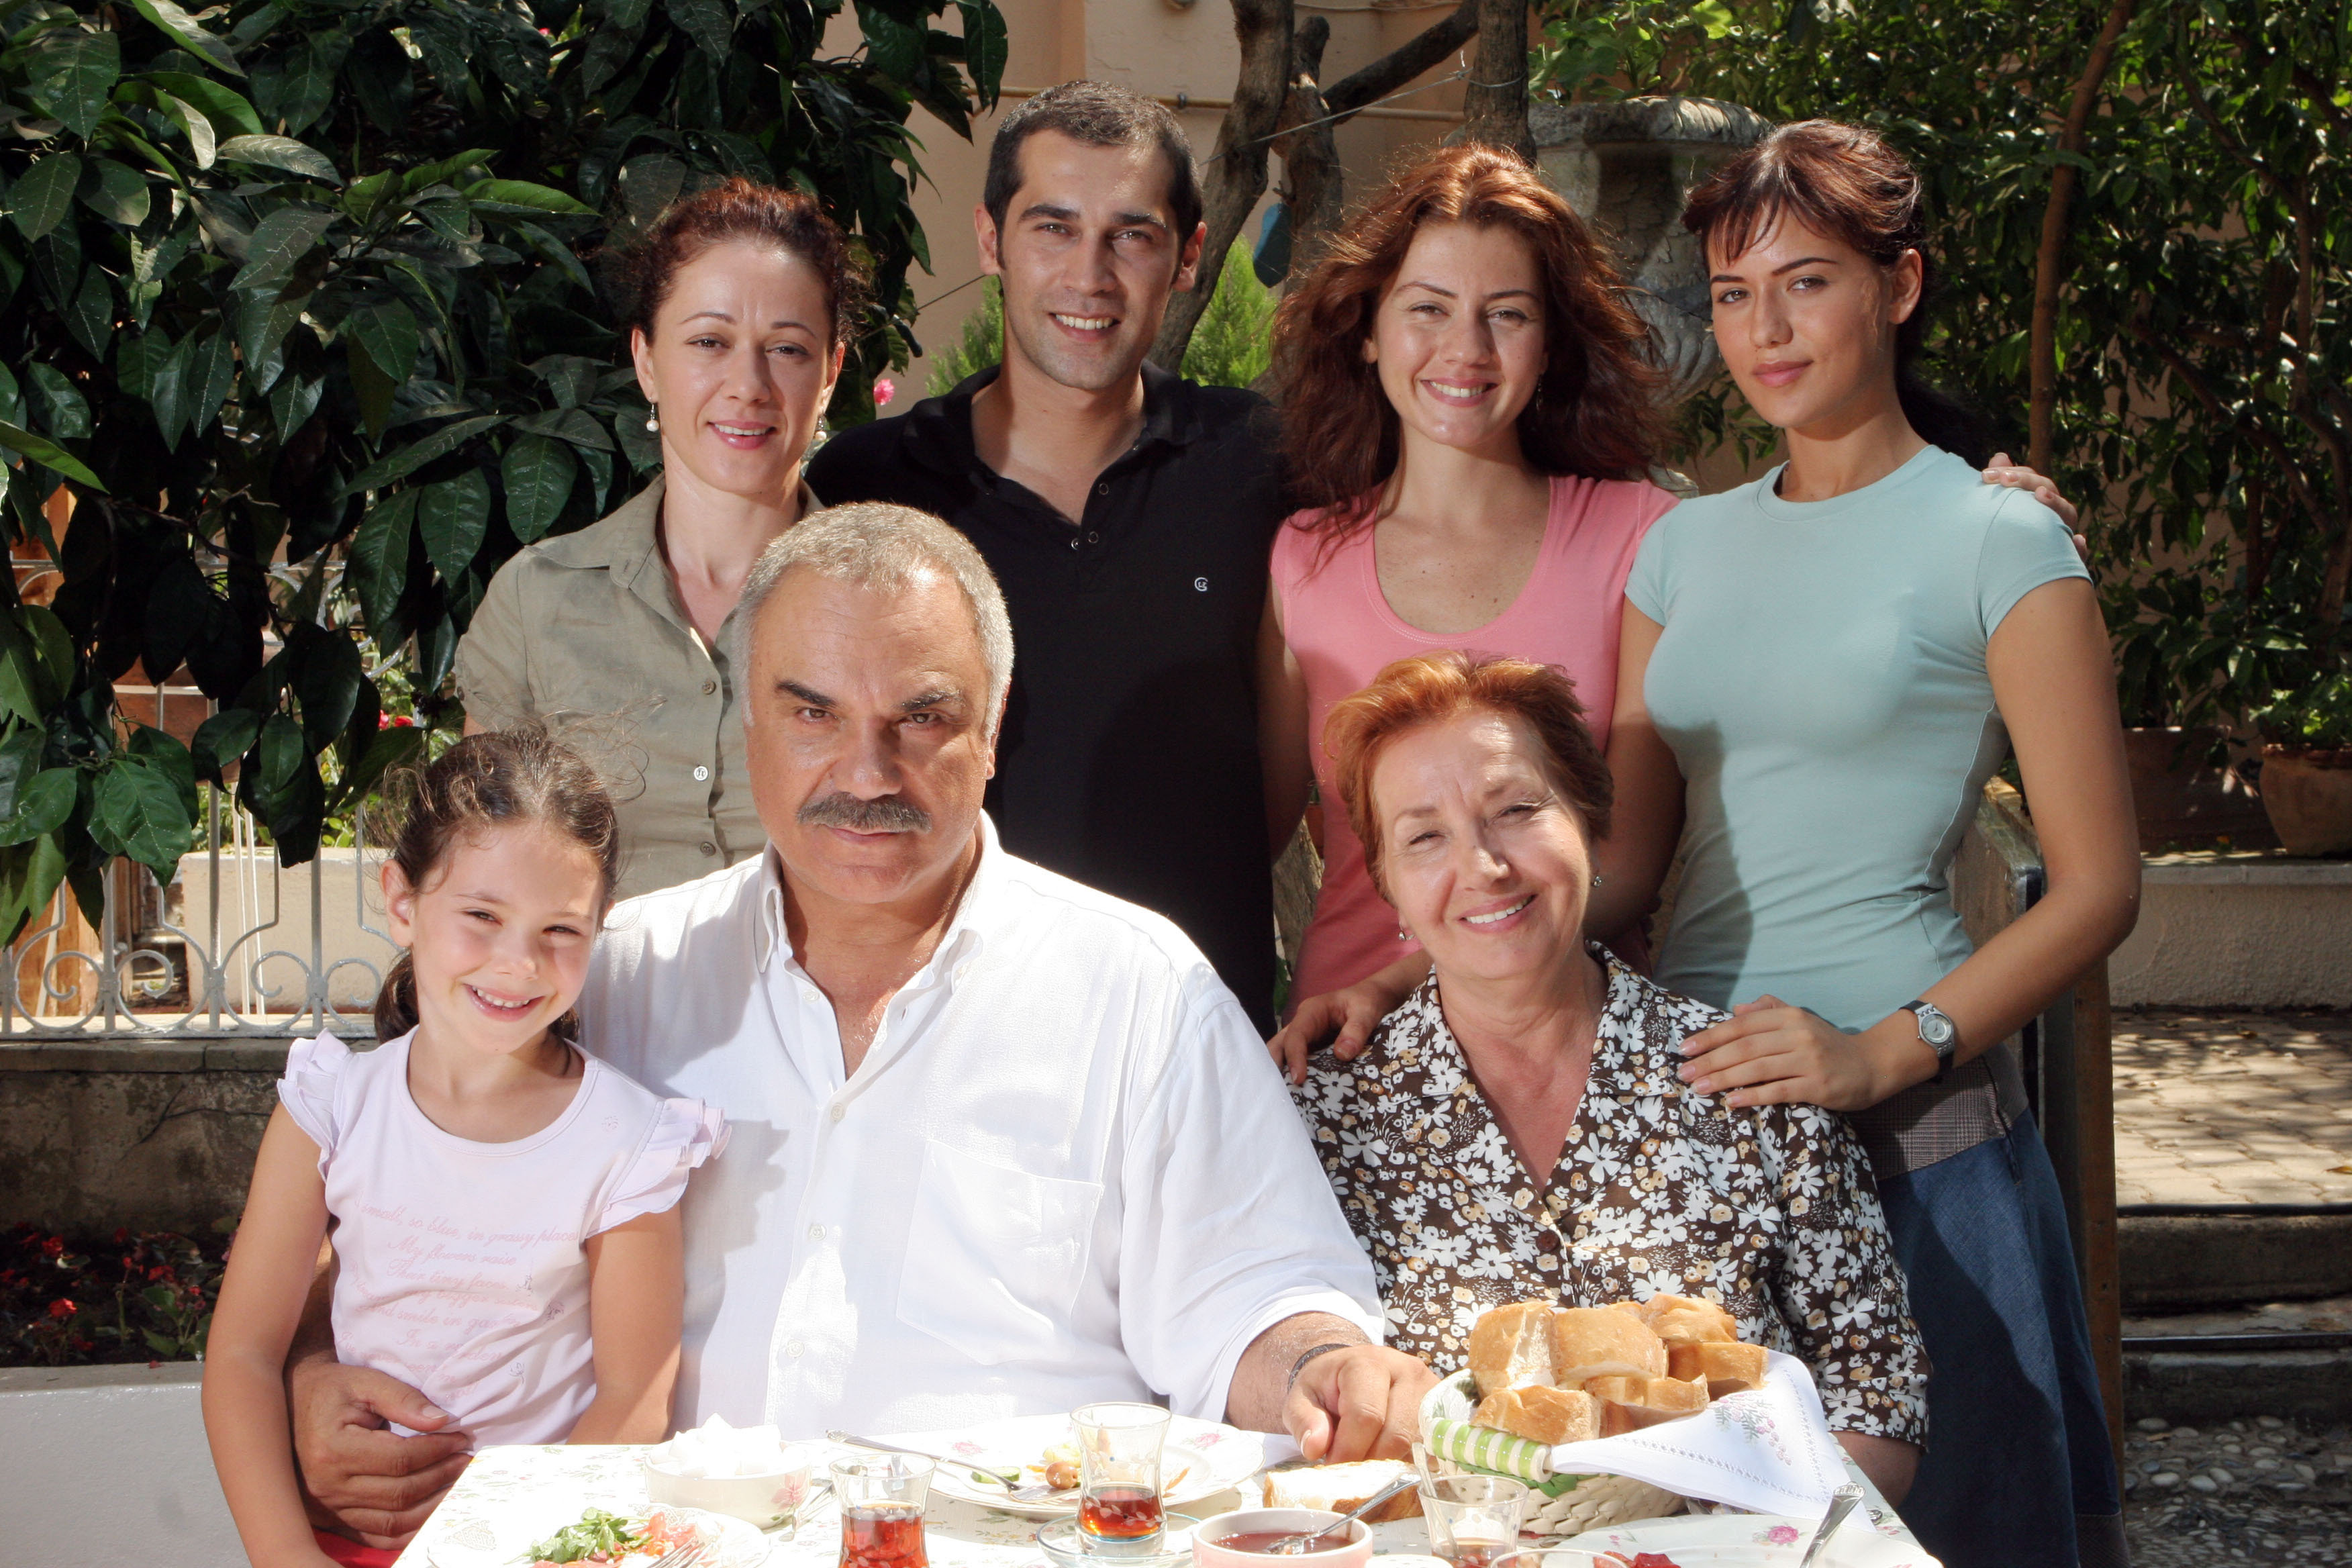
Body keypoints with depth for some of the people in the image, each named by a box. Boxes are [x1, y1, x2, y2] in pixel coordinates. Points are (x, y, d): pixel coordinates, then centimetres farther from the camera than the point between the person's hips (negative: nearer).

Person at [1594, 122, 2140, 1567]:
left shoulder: (1996, 541, -4)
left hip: (1911, 1121, -5)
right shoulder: (1688, 546, 13)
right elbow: (1623, 863, 12)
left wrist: (1887, 1052, -19)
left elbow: (2098, 890, -7)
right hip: (1695, 1096, 5)